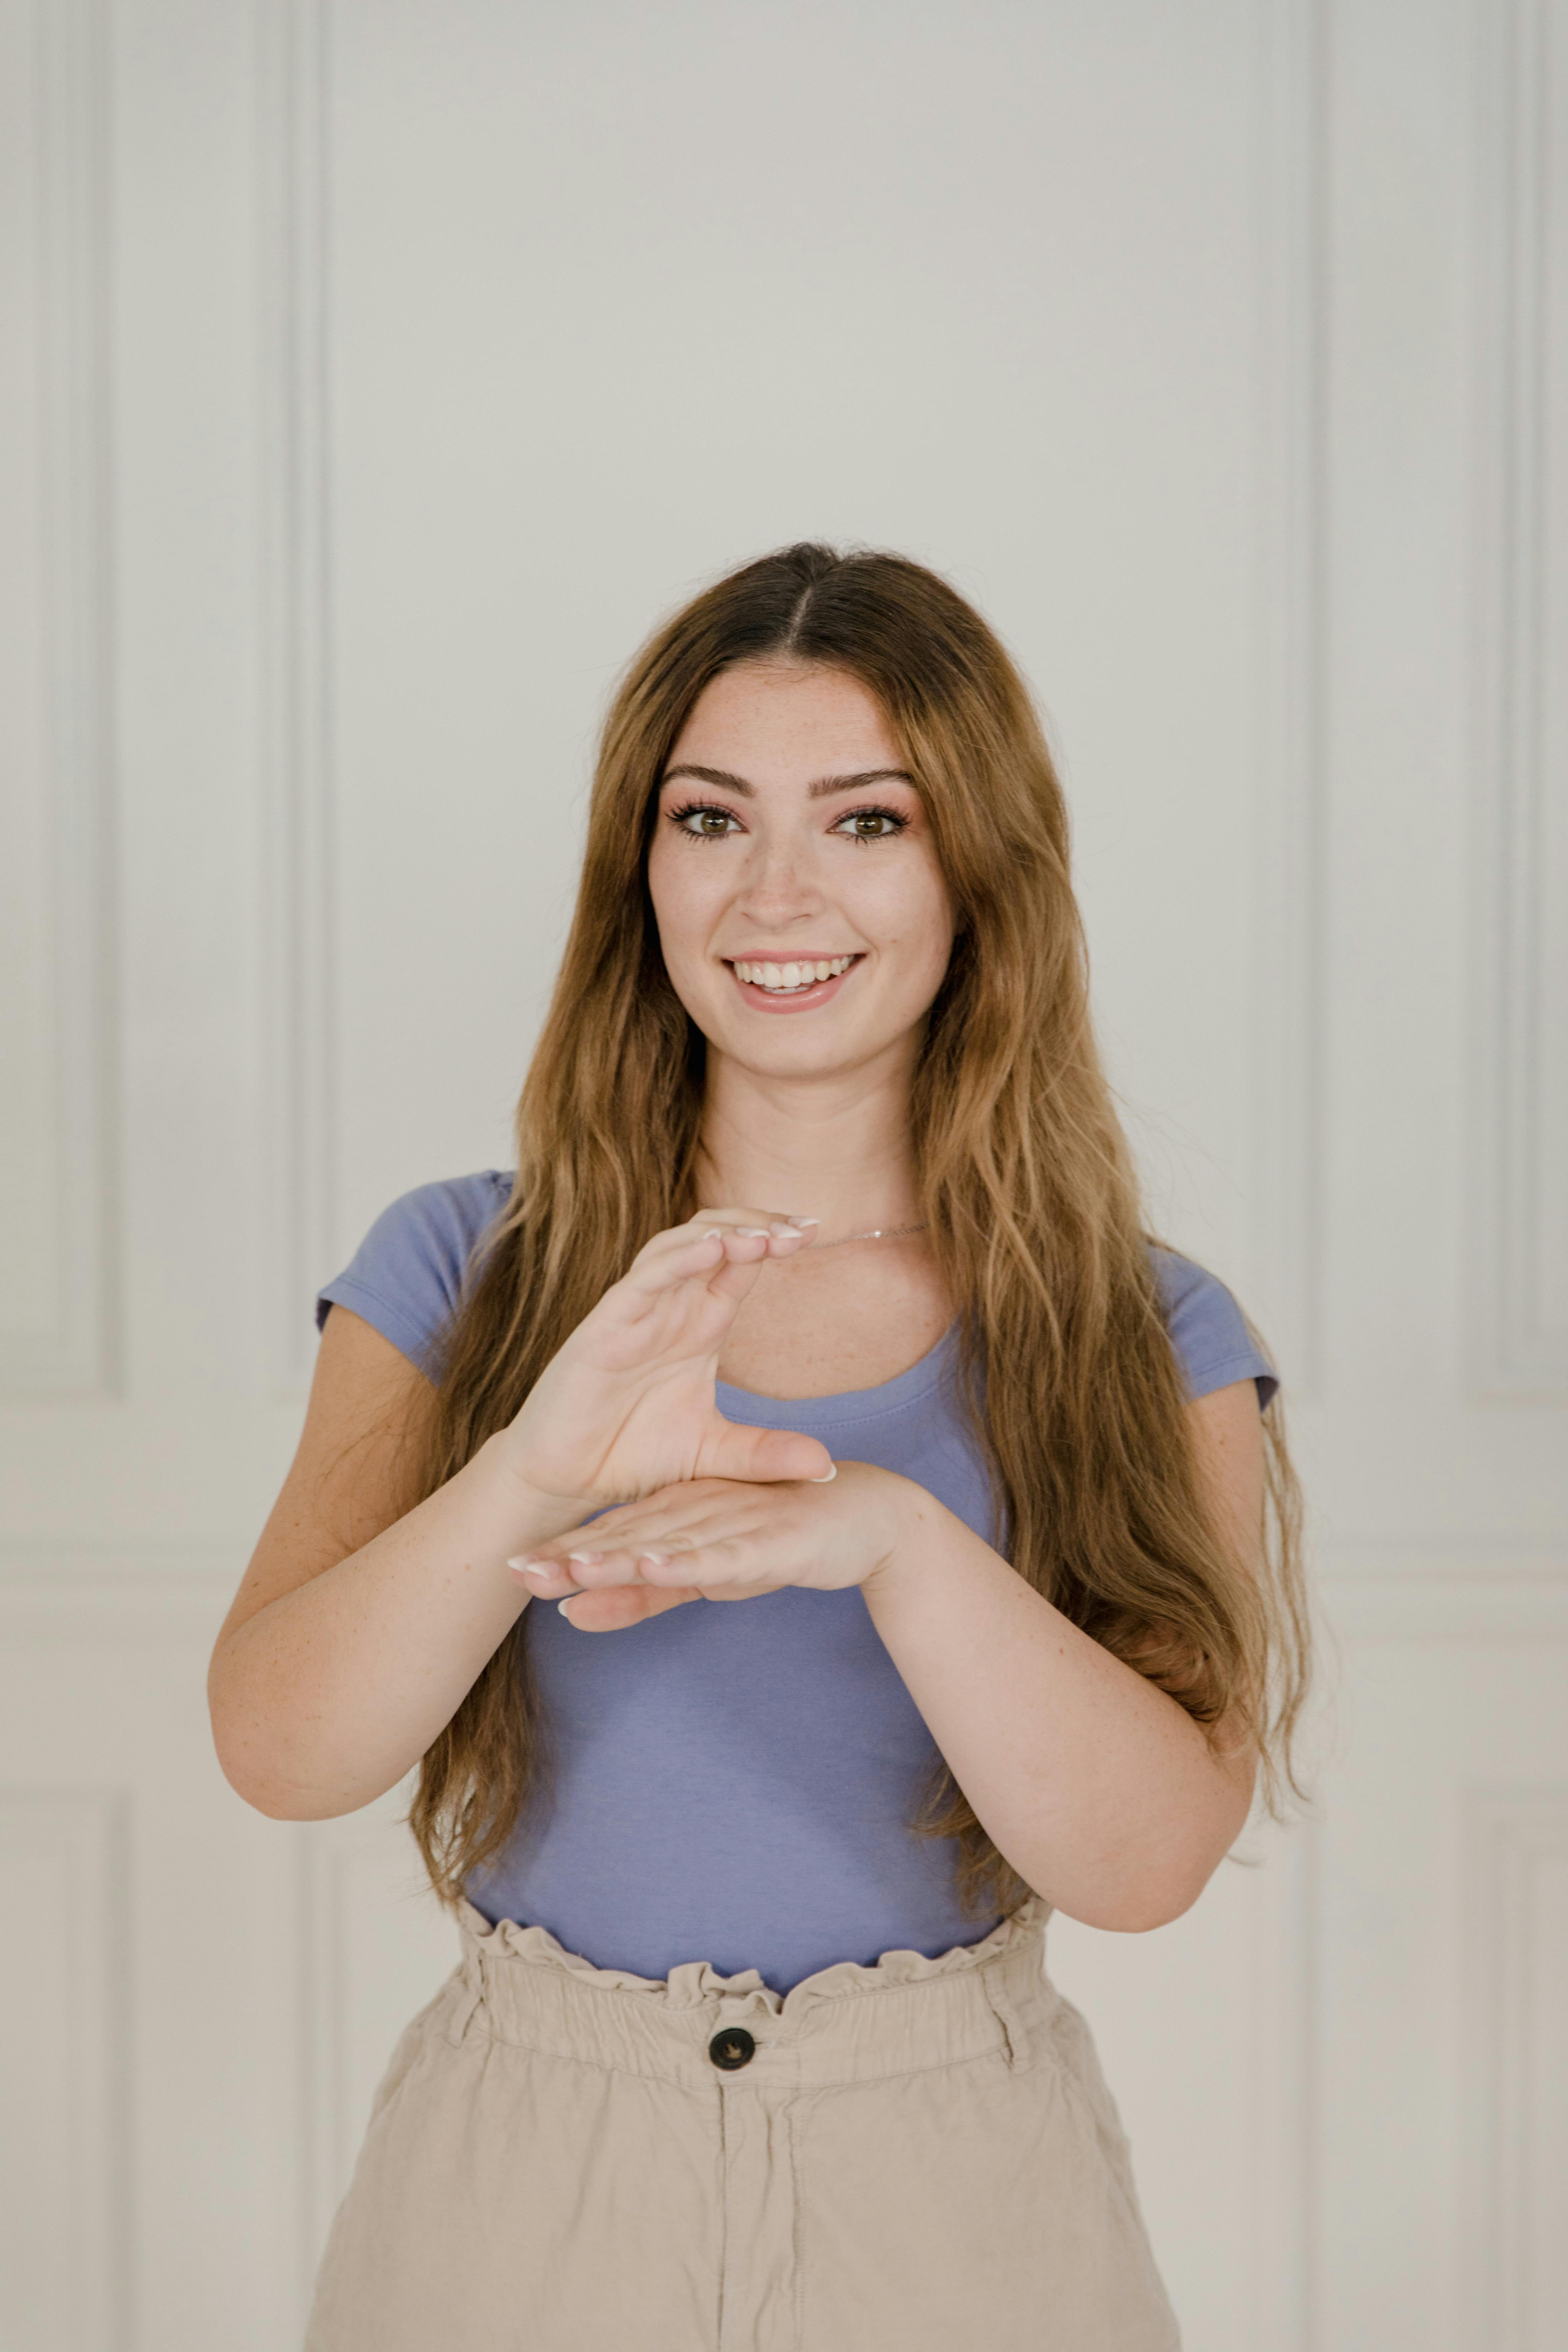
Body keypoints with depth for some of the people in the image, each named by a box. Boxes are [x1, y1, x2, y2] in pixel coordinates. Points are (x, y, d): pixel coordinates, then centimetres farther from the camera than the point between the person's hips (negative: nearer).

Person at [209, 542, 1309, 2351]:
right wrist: (535, 1473, -31)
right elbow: (279, 1750, -14)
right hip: (518, 2194, 0)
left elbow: (1146, 1857, -15)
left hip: (953, 2206, 0)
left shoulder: (1145, 1343, -5)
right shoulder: (461, 1271, -4)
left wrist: (894, 1538, -31)